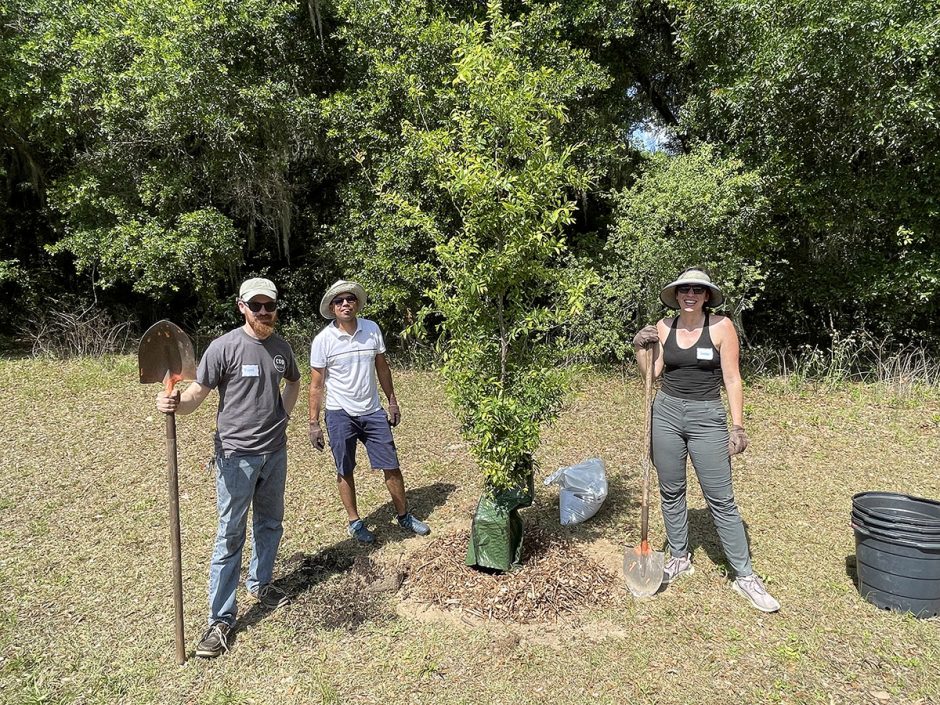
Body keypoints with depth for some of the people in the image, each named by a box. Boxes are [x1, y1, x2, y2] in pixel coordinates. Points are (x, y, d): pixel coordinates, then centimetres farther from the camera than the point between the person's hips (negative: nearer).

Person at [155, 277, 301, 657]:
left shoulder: (281, 347, 3)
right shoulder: (225, 347, -13)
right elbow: (197, 392, -17)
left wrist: (283, 414, 9)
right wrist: (174, 404, -38)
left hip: (275, 452, 6)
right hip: (236, 455, -6)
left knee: (270, 523, 20)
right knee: (230, 536, 1)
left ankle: (260, 583, 42)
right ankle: (220, 619, 14)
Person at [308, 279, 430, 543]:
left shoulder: (372, 329, -2)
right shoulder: (323, 340, -10)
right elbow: (316, 385, -5)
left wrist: (392, 401, 10)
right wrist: (313, 424, -6)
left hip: (373, 411, 3)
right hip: (340, 414, -2)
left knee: (391, 466, 6)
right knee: (345, 471, 9)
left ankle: (404, 516, 24)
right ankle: (354, 522, 27)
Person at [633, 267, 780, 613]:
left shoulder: (721, 326, -6)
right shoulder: (663, 326, 4)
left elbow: (732, 379, -5)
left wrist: (737, 426, -7)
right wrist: (641, 349, -8)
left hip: (707, 418, -3)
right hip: (666, 413, 3)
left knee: (721, 499, -1)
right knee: (671, 492, 12)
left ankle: (744, 576, 12)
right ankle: (679, 558, 30)